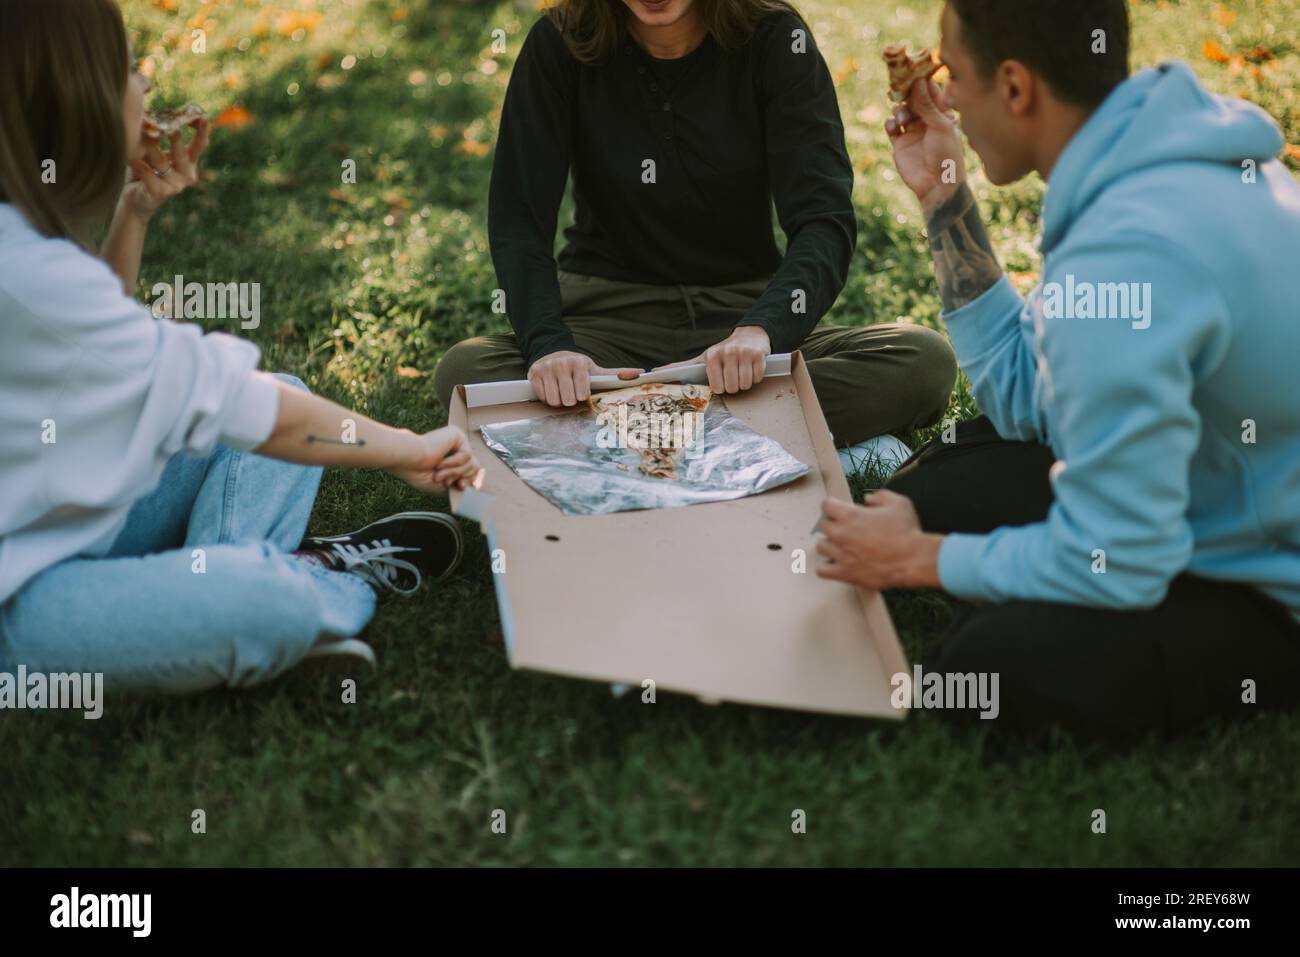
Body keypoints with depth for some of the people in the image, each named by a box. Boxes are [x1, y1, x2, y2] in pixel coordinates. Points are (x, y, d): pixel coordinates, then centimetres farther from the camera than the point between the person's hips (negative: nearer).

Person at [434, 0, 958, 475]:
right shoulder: (560, 44, -6)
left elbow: (826, 218, -15)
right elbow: (519, 219, -11)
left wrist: (760, 329, -35)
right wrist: (548, 346, -30)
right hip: (609, 316, 0)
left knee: (926, 361, -24)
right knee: (463, 370, -30)